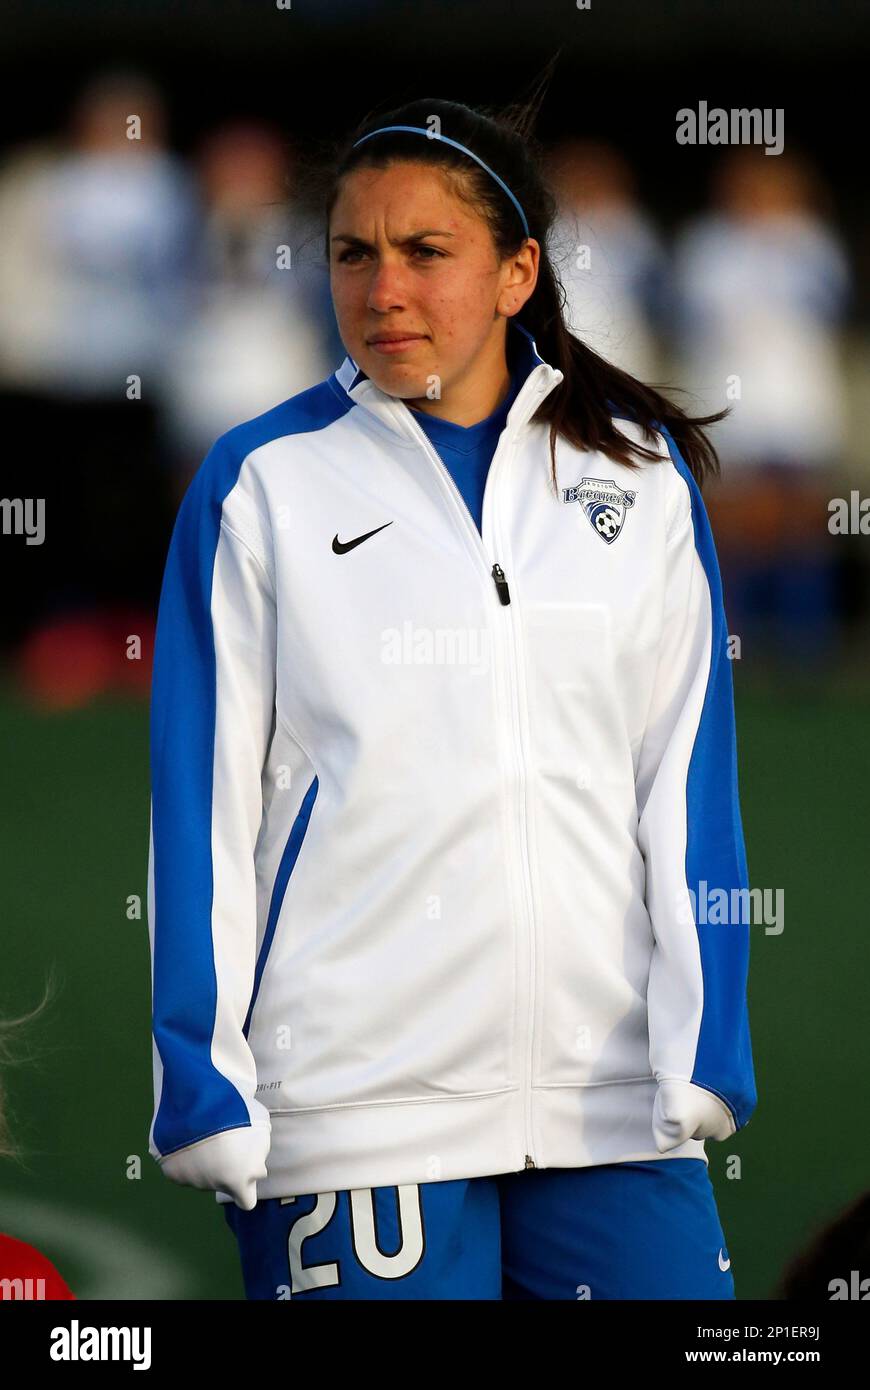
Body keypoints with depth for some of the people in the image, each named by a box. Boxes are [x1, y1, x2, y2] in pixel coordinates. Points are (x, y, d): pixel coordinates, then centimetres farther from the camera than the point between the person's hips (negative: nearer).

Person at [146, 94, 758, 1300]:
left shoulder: (639, 476, 11)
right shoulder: (264, 483, 5)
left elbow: (687, 780, 11)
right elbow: (205, 795, 4)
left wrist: (705, 1047, 2)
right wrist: (208, 1086, -1)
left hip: (612, 1107, 2)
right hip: (353, 1110, -2)